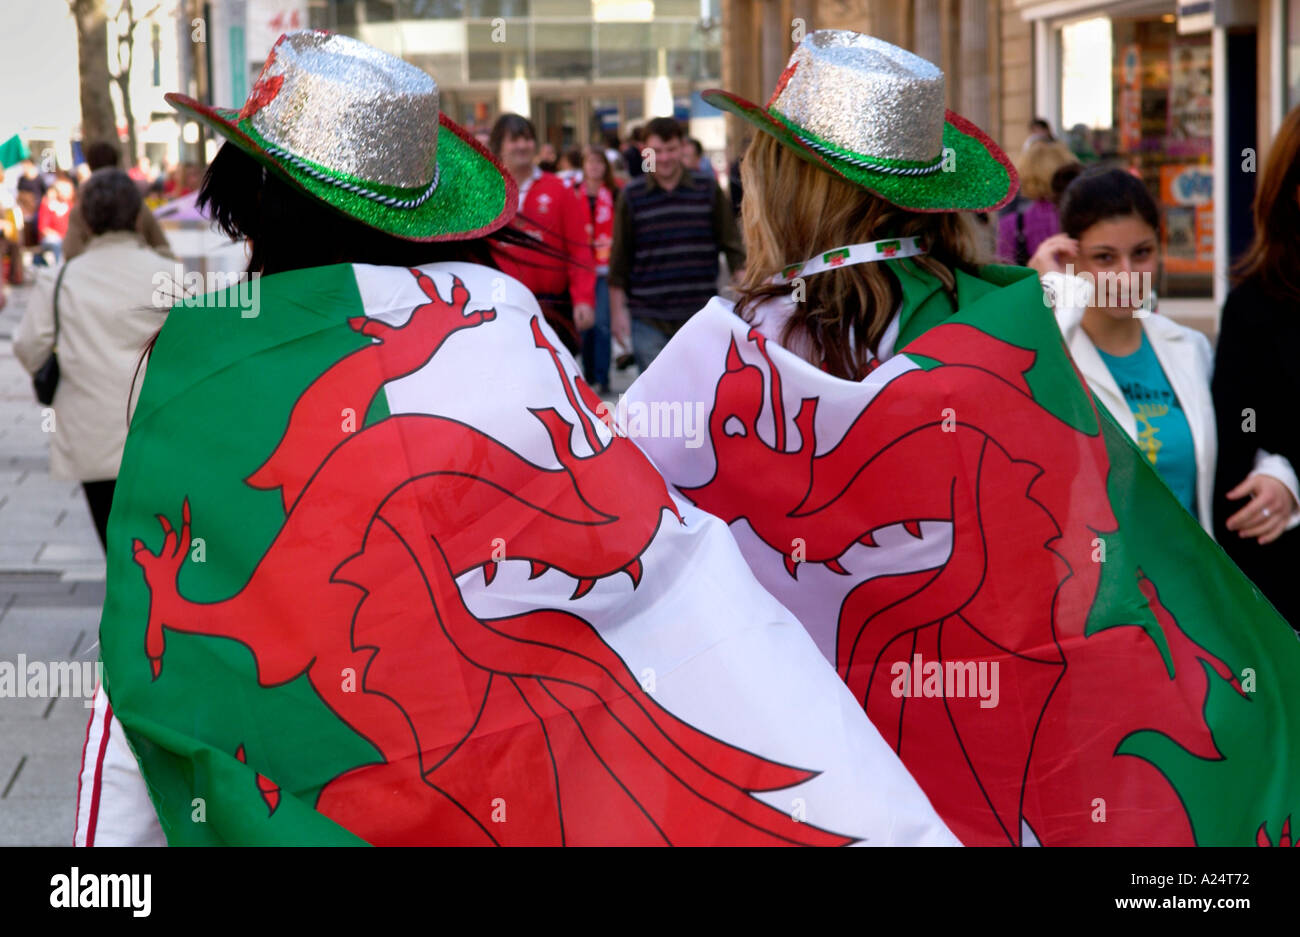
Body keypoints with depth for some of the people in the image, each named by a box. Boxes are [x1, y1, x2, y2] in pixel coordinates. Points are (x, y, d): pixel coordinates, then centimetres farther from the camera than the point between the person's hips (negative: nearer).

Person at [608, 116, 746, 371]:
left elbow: (732, 246, 7)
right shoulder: (631, 196, 3)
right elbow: (619, 258, 5)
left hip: (700, 314, 1)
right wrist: (617, 310, 3)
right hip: (648, 319, -1)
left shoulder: (708, 191, 5)